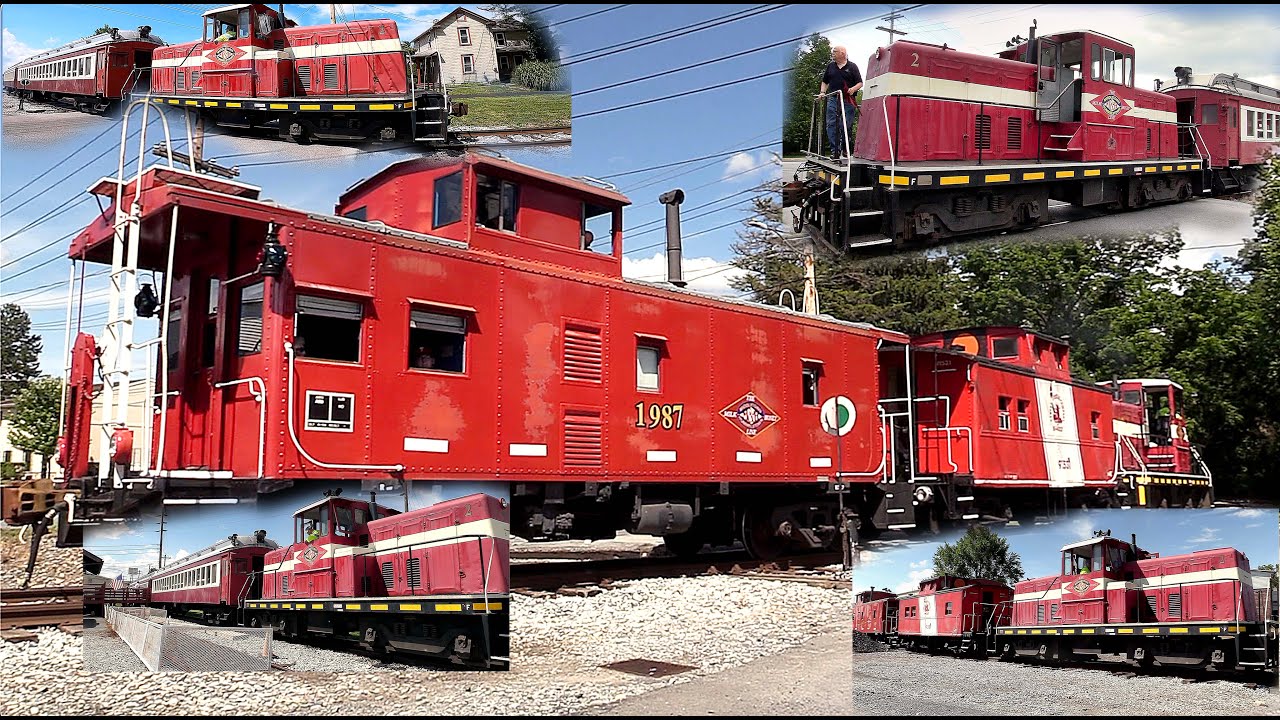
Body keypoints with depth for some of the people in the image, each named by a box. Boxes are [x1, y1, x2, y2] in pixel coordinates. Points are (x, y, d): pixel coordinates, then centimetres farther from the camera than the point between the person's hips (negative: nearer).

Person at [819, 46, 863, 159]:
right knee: (831, 124, -7)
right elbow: (825, 82, 24)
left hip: (848, 100, -3)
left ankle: (845, 148, 16)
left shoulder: (852, 67, 5)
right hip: (833, 99, 3)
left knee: (847, 125, -1)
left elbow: (860, 83, 4)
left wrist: (853, 89, -16)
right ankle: (835, 150, -6)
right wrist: (822, 92, 7)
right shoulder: (830, 66, 16)